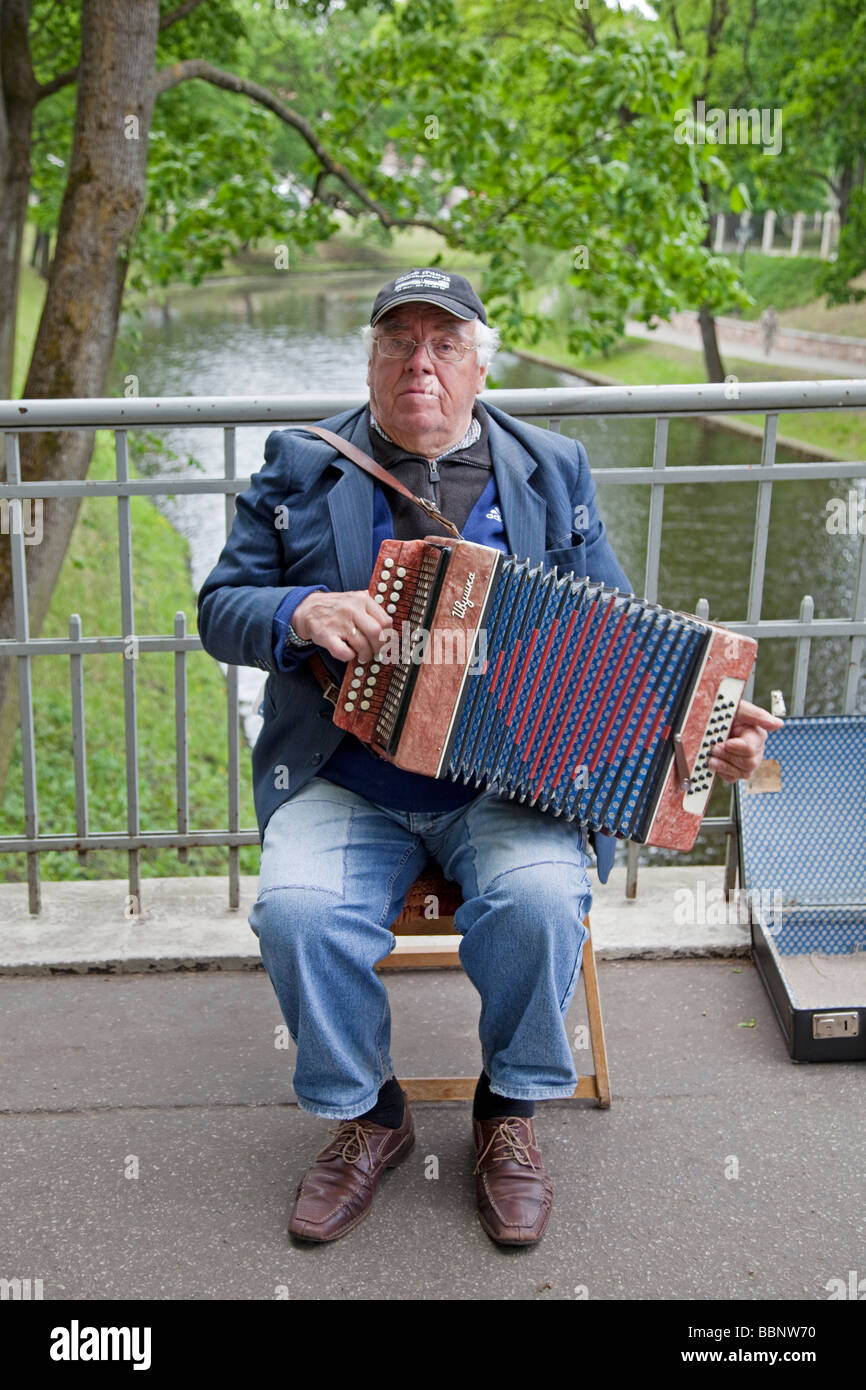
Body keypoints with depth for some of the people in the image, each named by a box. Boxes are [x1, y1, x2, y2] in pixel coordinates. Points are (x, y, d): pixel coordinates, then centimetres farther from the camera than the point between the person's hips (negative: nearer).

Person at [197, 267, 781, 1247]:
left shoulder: (553, 471, 11)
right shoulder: (301, 467, 10)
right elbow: (221, 607, 8)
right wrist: (303, 612, -15)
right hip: (344, 786, 1)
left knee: (540, 898, -28)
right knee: (296, 909, -25)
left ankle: (510, 1111, 3)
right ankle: (366, 1117, 4)